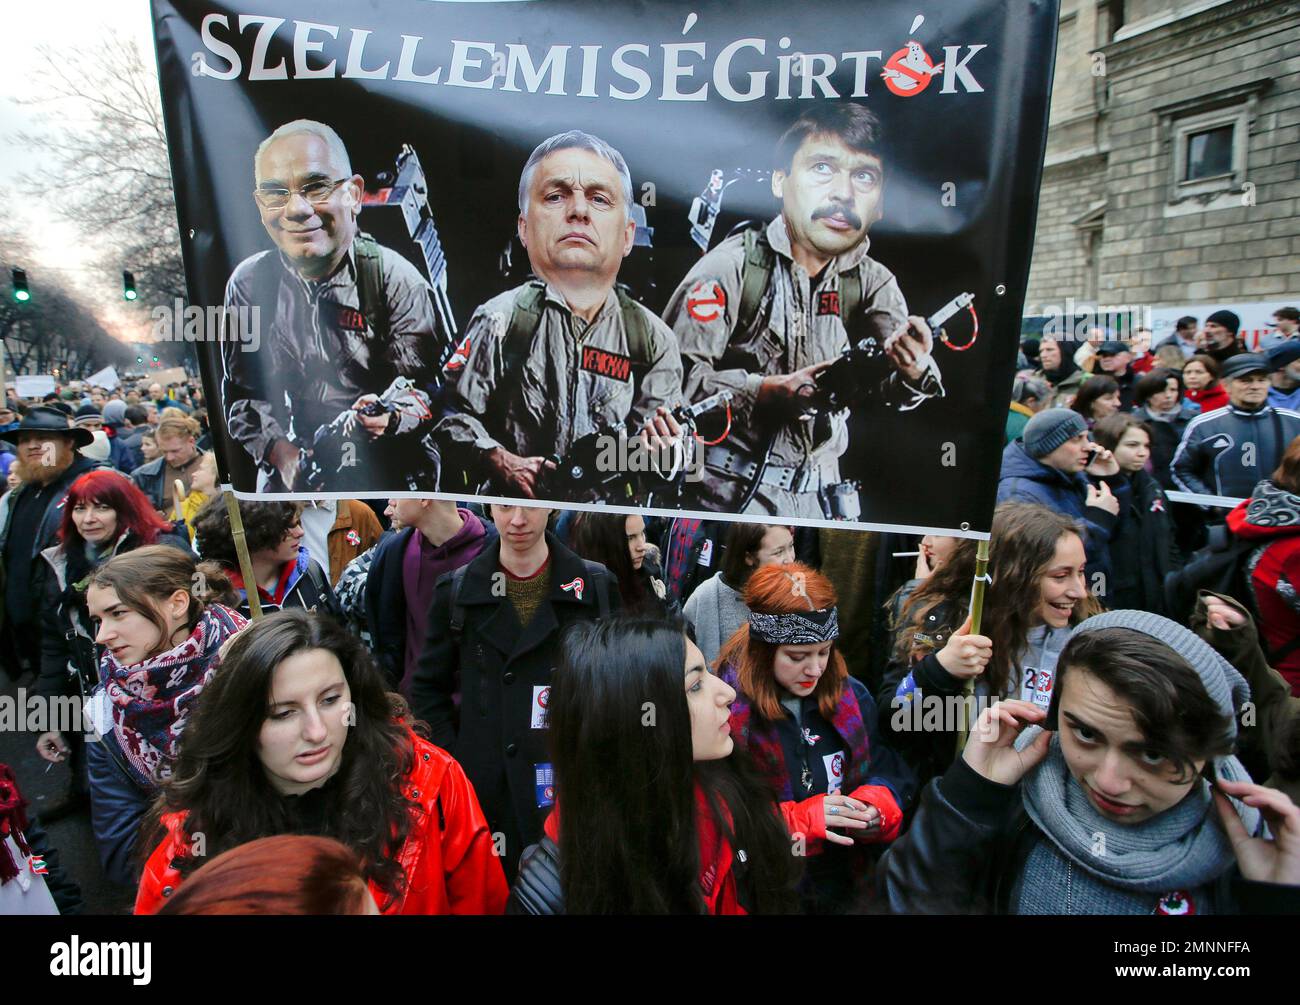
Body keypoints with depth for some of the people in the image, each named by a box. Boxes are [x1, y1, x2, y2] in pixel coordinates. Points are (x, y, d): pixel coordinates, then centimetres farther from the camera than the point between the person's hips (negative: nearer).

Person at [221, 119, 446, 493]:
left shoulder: (396, 280, -8)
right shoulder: (249, 283, 3)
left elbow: (424, 389, -10)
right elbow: (244, 393, 6)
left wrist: (390, 417, -33)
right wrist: (280, 451, -12)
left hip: (388, 467, -2)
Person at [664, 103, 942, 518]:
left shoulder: (873, 282, 4)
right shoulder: (731, 265, -12)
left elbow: (879, 388, -7)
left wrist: (912, 374, -29)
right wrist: (765, 391, -28)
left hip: (817, 495, 5)